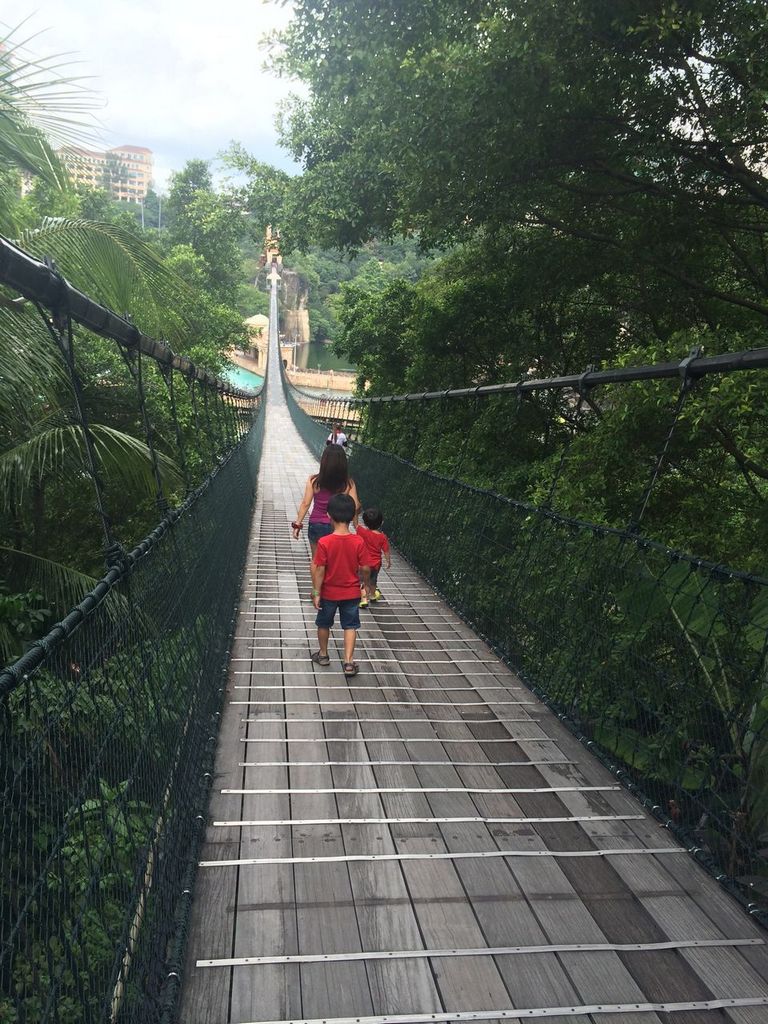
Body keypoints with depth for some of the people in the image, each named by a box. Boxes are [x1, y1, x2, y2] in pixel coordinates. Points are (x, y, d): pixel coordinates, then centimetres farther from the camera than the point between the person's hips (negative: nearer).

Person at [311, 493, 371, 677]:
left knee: (324, 624, 20)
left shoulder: (324, 542, -20)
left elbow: (319, 570, -17)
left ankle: (323, 654, 37)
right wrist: (365, 582, 10)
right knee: (350, 626, 13)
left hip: (328, 593, -1)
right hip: (351, 593, 1)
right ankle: (349, 662, 6)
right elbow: (365, 569, -9)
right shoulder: (358, 542, -15)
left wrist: (316, 592, -8)